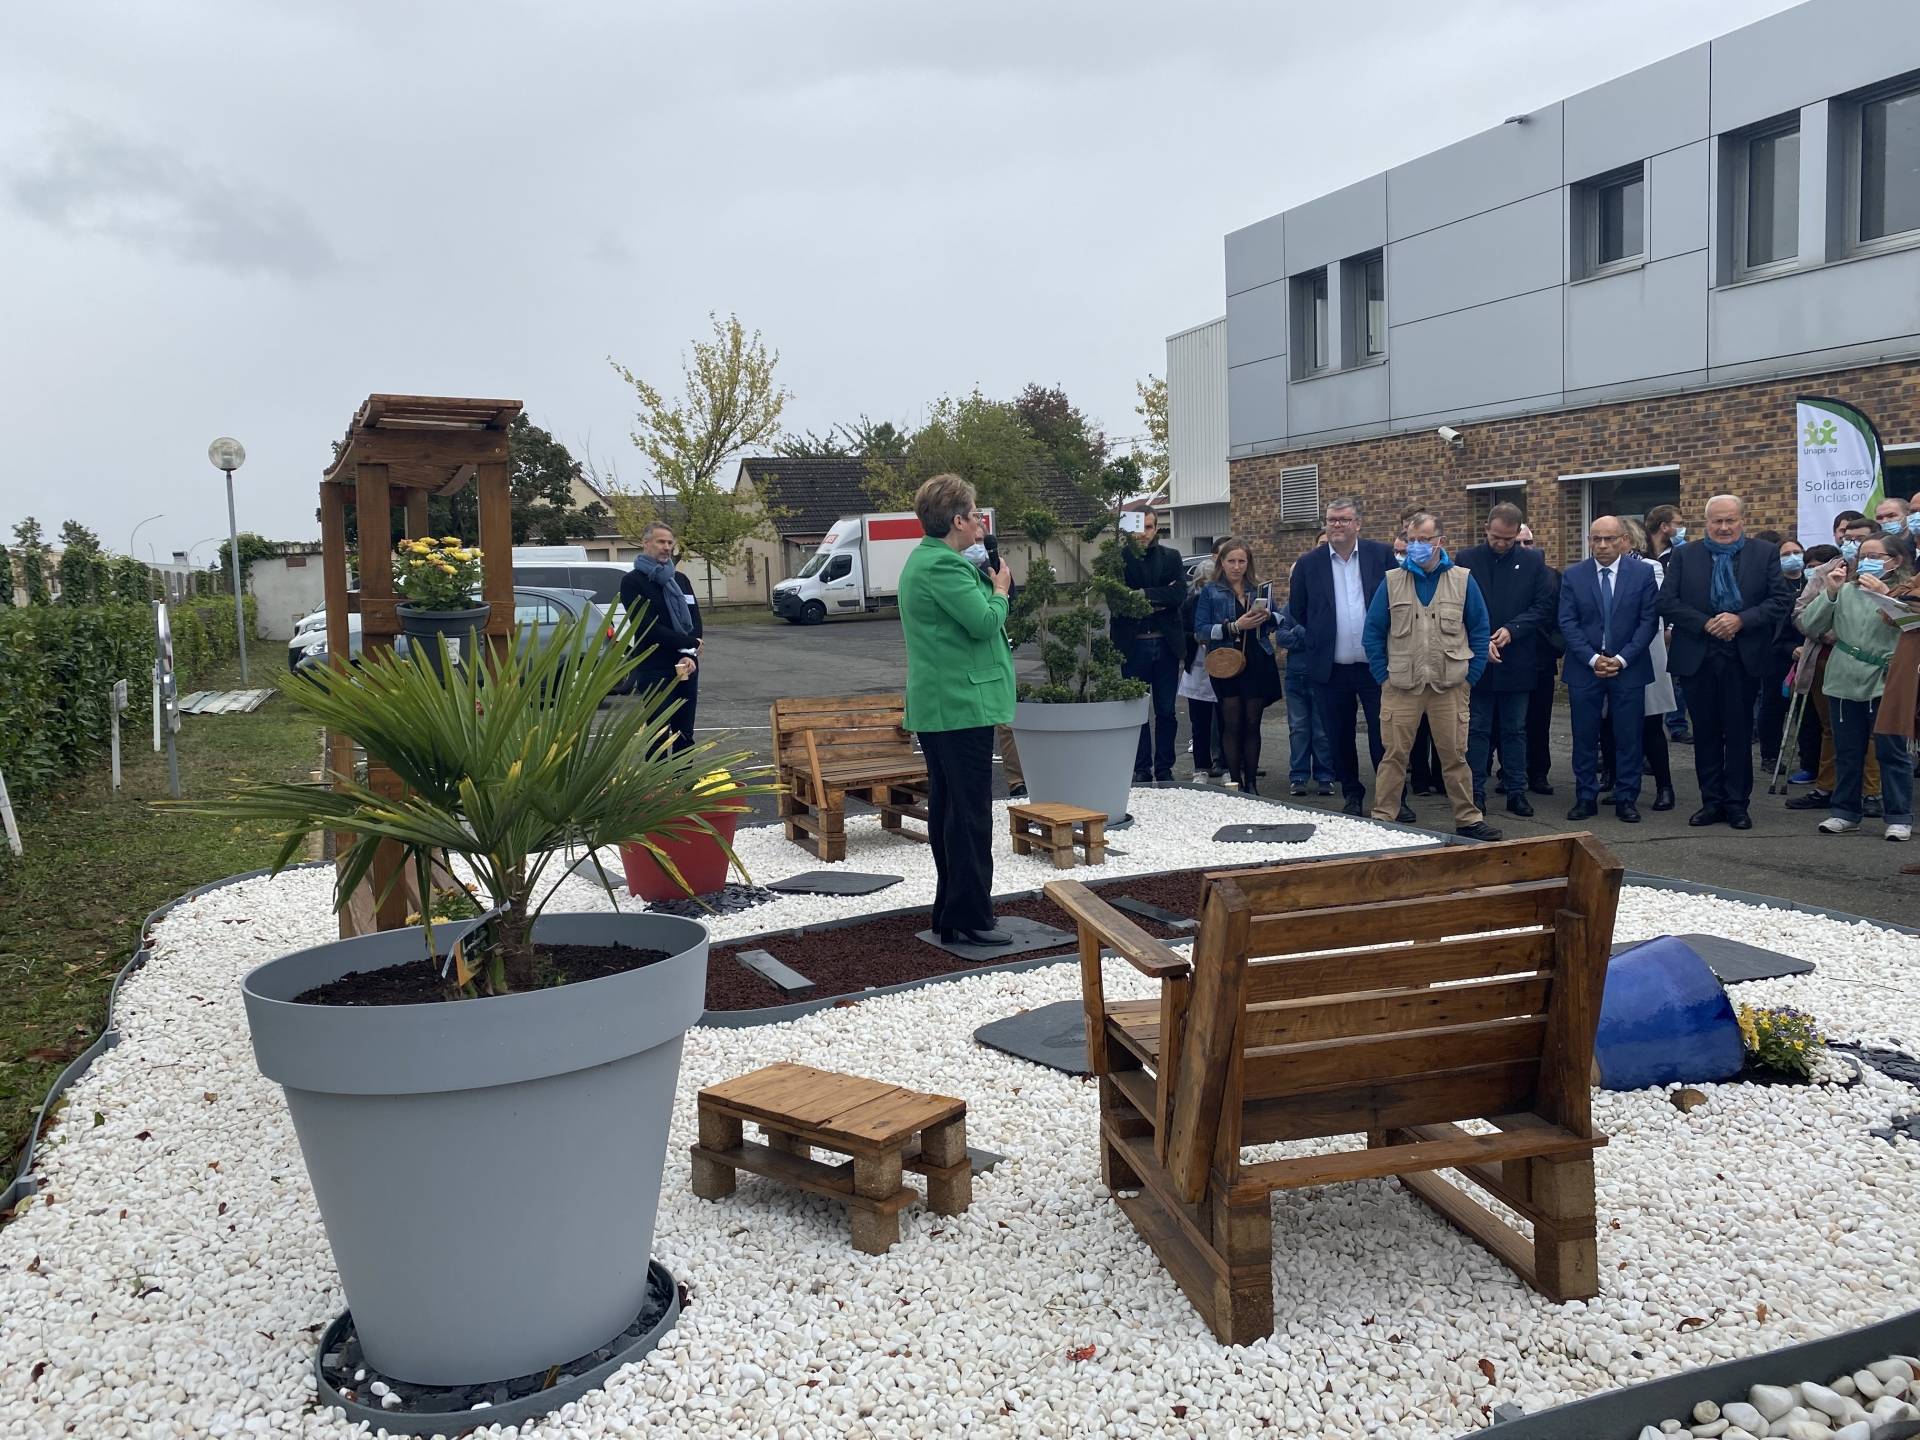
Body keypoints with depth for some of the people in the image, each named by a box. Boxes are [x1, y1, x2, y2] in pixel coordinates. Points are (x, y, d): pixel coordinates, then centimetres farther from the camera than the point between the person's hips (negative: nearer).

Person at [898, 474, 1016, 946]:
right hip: (963, 706, -11)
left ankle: (949, 910, 23)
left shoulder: (924, 559, 16)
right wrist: (1000, 588, -4)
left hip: (934, 707, 11)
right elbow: (984, 622, -22)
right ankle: (969, 918, -1)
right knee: (971, 813, -6)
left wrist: (988, 579, 12)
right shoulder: (945, 565, -17)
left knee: (947, 808, 15)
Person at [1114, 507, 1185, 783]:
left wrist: (1145, 594, -14)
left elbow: (1180, 593, -7)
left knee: (1166, 712, 7)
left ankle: (1164, 768, 16)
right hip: (1133, 645, -2)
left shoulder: (1170, 557, 7)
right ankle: (1141, 769, 14)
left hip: (1165, 644, 2)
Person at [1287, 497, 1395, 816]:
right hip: (1330, 668, 1)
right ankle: (1352, 796, 23)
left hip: (1375, 666, -1)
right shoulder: (1309, 563, 2)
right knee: (1339, 739, 9)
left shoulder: (1382, 554, 0)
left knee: (1383, 736, 2)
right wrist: (1314, 643, 8)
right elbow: (1296, 612, 11)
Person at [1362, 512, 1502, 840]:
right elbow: (1373, 631, 7)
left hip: (1451, 686, 0)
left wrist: (1470, 677, 1)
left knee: (1455, 754, 5)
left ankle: (1468, 819, 16)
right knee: (1394, 754, 0)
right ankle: (1381, 819, 8)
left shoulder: (1462, 581, 5)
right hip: (1400, 686, 0)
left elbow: (1480, 631, 7)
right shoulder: (1392, 582, 5)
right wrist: (1382, 676, 0)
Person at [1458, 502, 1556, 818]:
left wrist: (1511, 630, -14)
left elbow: (1544, 606, 0)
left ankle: (1517, 791, 16)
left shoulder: (1533, 562, 4)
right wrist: (1481, 641, -13)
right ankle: (1476, 791, 11)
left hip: (1517, 661, 1)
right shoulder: (1466, 560, 0)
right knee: (1477, 730, 5)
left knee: (1515, 730, 9)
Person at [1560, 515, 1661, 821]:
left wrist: (1622, 659, -11)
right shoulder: (1573, 575, 3)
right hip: (1585, 668, 1)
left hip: (1628, 668, -1)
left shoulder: (1643, 573, 1)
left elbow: (1649, 620, -2)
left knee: (1628, 738, 3)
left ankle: (1626, 799, 12)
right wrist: (1592, 659, -12)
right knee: (1584, 738, 5)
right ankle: (1586, 798, 13)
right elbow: (1567, 622, -1)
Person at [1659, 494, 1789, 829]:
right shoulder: (1684, 556, 5)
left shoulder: (1765, 555, 4)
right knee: (1705, 734, 8)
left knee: (1740, 734, 5)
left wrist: (1742, 620, -15)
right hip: (1698, 659, 1)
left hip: (1744, 659, -1)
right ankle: (1711, 802, 17)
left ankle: (1737, 804, 13)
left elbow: (1780, 600, -1)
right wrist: (1705, 624, -14)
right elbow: (1667, 602, -3)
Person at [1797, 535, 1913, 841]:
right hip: (1844, 681, 3)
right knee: (1847, 751, 12)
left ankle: (1899, 817, 9)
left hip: (1885, 683, -3)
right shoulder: (1845, 591, 8)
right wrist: (1829, 593, -8)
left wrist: (1884, 596, -23)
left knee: (1892, 752, 1)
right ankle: (1845, 811, 21)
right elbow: (1809, 627, 2)